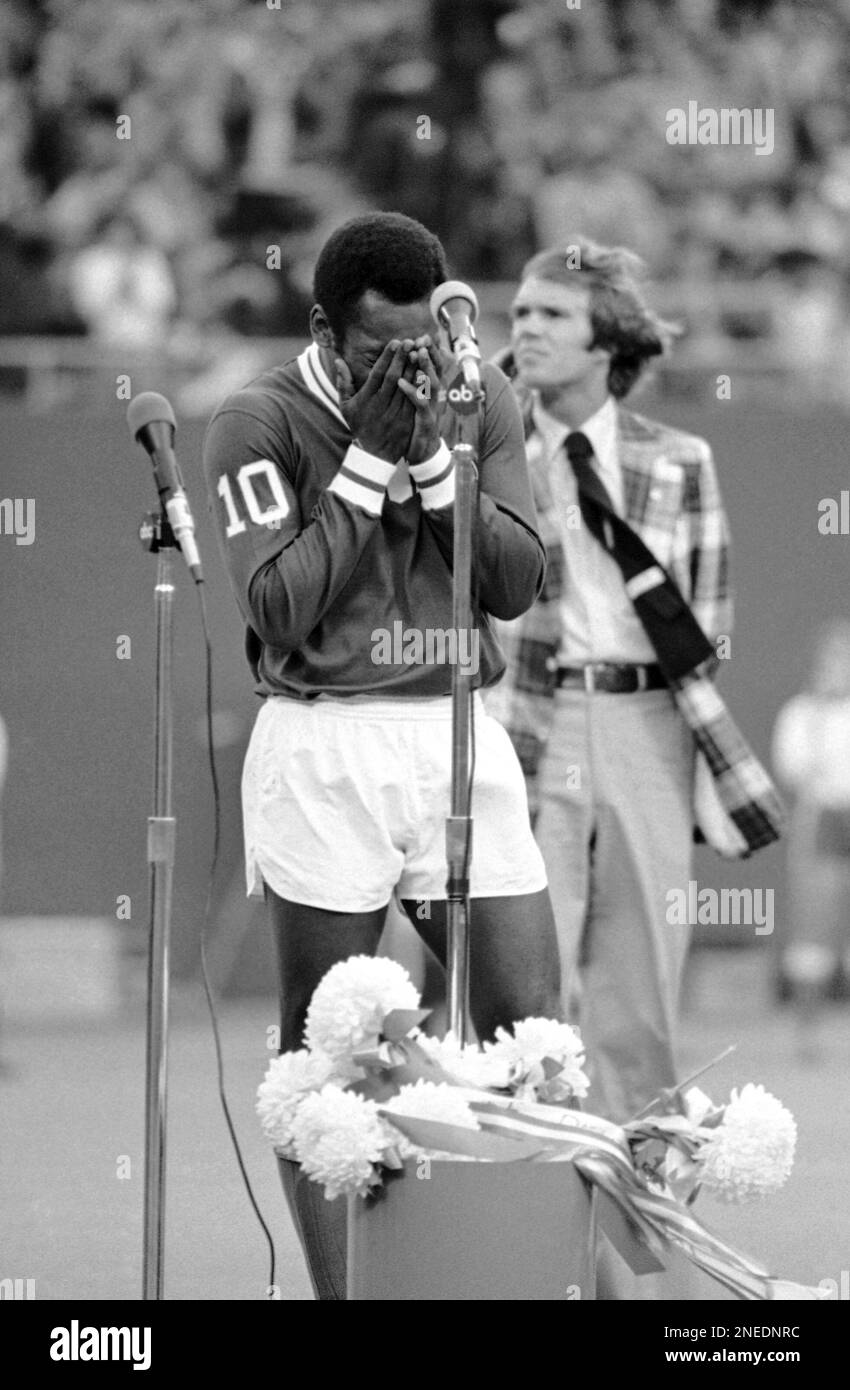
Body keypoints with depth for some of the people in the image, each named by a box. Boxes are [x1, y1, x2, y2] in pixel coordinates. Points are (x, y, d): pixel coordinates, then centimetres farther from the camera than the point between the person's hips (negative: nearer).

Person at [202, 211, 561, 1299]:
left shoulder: (478, 399, 7)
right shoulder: (259, 424, -6)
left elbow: (519, 584, 2)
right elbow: (278, 608, -14)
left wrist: (431, 456, -10)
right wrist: (367, 460, -14)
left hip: (460, 737, 4)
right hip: (322, 749, -4)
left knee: (531, 1027, -2)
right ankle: (337, 1295, 7)